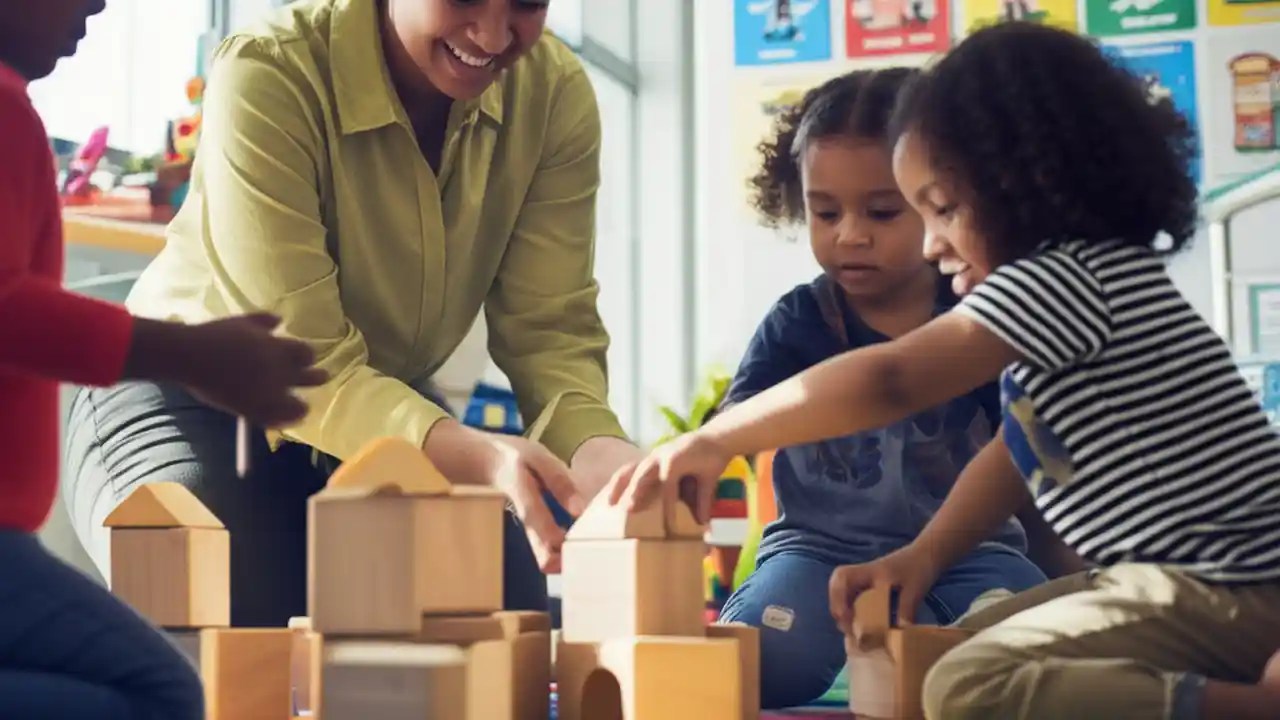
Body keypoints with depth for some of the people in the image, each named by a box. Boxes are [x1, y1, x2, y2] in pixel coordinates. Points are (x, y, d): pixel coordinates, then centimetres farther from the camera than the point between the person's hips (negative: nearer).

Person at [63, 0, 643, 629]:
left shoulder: (557, 94, -14)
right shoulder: (267, 77, -28)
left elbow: (549, 327, -15)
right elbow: (299, 362, -32)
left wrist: (593, 444, -38)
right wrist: (473, 455, -50)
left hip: (391, 408, 4)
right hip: (191, 406, -4)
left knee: (503, 610, -19)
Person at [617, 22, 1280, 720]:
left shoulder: (1069, 277, -16)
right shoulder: (1085, 286, 17)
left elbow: (891, 380, -23)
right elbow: (1017, 452, 20)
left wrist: (710, 441, -17)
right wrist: (923, 555, 6)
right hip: (1181, 574, 11)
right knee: (962, 644, 20)